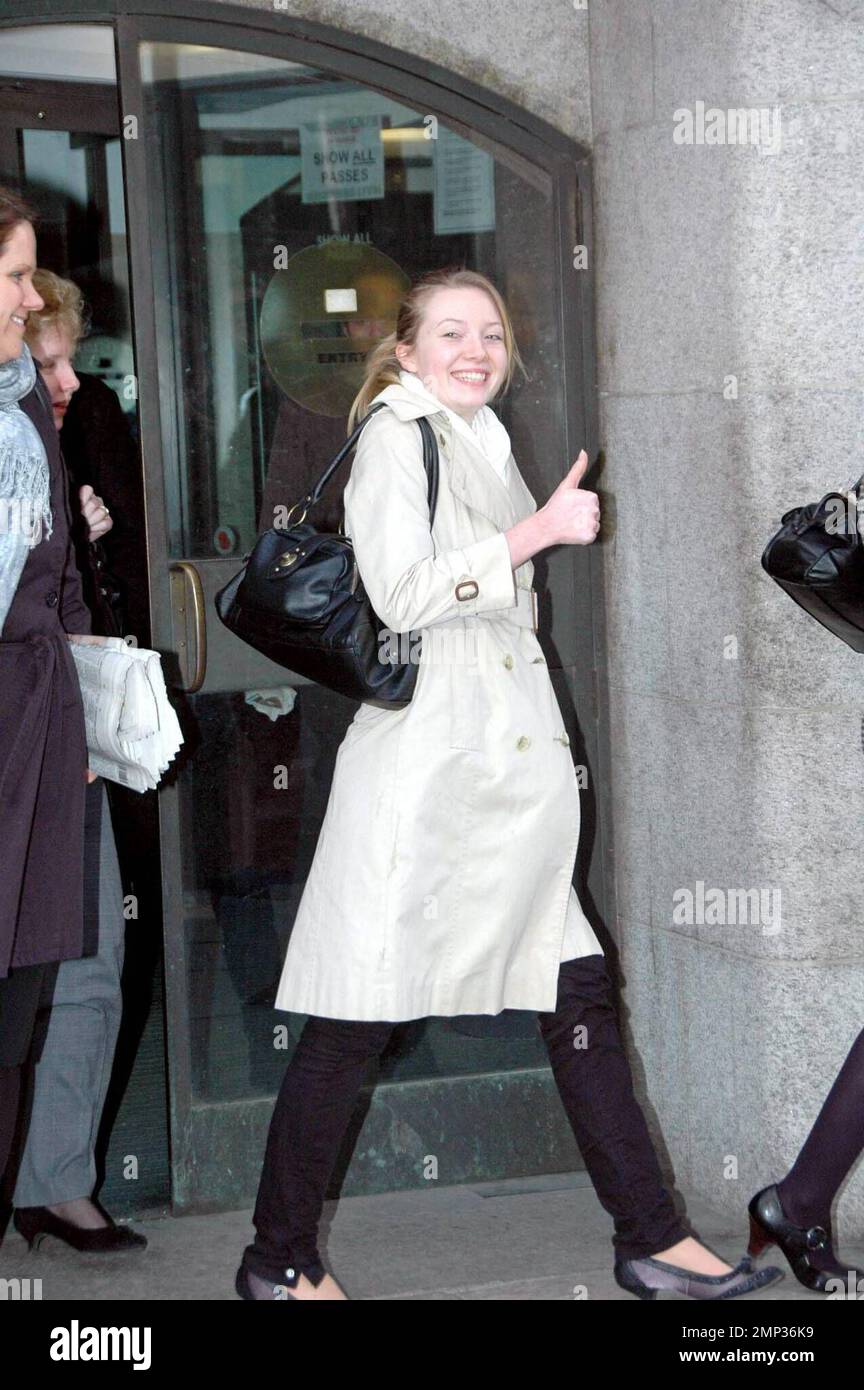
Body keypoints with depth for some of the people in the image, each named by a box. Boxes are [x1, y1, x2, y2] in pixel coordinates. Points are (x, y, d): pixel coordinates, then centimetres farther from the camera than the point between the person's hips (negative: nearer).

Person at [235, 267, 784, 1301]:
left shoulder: (482, 440, 20)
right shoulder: (396, 436, -5)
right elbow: (402, 595, -17)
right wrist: (539, 532, -15)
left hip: (513, 762, 8)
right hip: (422, 759, -8)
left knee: (578, 993, 6)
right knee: (356, 1019, -4)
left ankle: (650, 1239, 12)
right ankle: (280, 1261, 6)